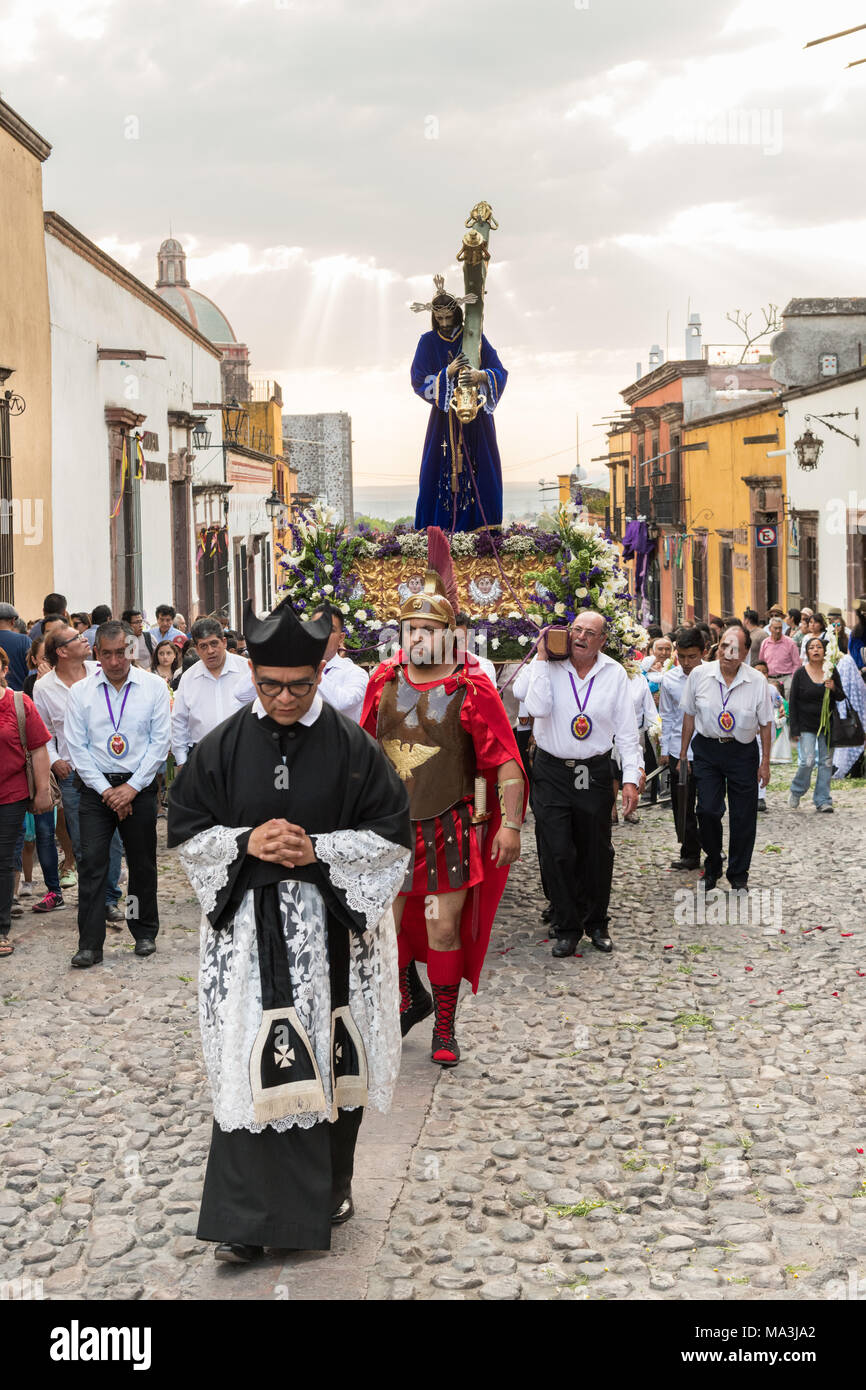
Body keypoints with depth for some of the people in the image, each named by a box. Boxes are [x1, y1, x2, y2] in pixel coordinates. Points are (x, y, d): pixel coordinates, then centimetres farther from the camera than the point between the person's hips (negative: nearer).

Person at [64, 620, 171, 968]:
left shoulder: (154, 687, -1)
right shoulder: (80, 692, 1)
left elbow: (160, 741, -3)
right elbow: (76, 747, 0)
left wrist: (132, 787, -9)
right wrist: (106, 790, -7)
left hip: (139, 787, 0)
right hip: (95, 788, 0)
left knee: (142, 863, 8)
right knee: (91, 864, -5)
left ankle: (145, 934, 23)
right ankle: (89, 945, -2)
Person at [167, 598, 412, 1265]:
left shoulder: (352, 745, -4)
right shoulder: (223, 746, 1)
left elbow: (392, 836, -2)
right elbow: (186, 831, 5)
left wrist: (318, 850, -15)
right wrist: (245, 842, -13)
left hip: (333, 928, 0)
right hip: (249, 928, 0)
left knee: (331, 1059, 9)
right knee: (252, 1067, -3)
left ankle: (330, 1187, 29)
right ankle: (248, 1217, 4)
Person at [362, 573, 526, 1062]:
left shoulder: (472, 689, -8)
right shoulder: (384, 681, 5)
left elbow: (506, 761, -10)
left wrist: (510, 824, -16)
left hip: (450, 828, -4)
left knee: (443, 930, -1)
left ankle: (445, 1029, 18)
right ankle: (412, 998, 36)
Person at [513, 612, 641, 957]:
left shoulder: (615, 673, 0)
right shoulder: (548, 667, -3)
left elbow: (627, 731, 2)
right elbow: (538, 707, -20)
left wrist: (631, 778, -4)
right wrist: (541, 658, -15)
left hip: (595, 773, 1)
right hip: (552, 772, -1)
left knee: (597, 853, 9)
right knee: (558, 853, -2)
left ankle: (596, 923, 27)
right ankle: (568, 928, 12)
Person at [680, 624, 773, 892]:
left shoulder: (757, 681, -8)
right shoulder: (699, 675, -5)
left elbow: (765, 724, 2)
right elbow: (689, 716, 6)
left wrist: (765, 763, 1)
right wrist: (683, 754, 8)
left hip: (743, 752, 0)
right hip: (707, 751, 0)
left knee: (743, 817, 4)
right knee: (707, 810, -7)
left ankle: (738, 874, 22)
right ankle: (713, 865, 18)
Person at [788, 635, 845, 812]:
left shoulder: (831, 672, 3)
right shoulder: (800, 674, -4)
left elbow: (841, 697, 9)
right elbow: (792, 702, -2)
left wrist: (833, 689, -16)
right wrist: (794, 730, -7)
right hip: (806, 726, -3)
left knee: (826, 761, 3)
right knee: (807, 761, -12)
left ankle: (822, 800, 11)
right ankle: (796, 792, 13)